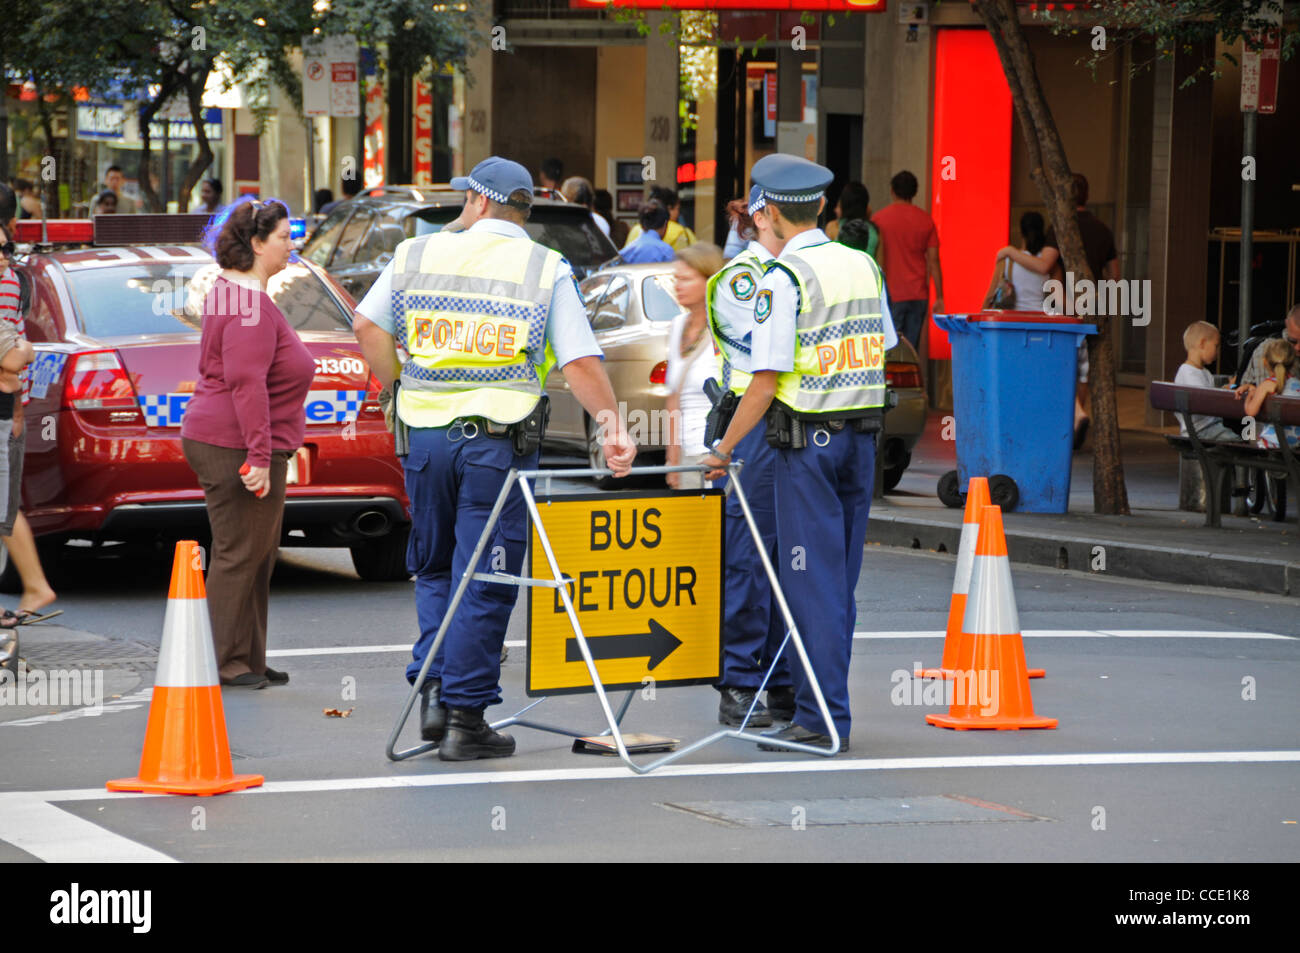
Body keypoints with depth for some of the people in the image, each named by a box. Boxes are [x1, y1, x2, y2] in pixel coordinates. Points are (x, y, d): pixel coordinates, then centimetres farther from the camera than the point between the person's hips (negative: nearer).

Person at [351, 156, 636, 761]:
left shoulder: (418, 254, 8)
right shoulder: (547, 270, 0)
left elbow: (368, 327, 10)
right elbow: (580, 363, -7)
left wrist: (399, 387, 18)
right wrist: (611, 424, -2)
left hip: (427, 438, 3)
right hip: (498, 442, -3)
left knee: (434, 569, 20)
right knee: (483, 581, 1)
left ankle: (433, 689, 5)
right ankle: (465, 719, 2)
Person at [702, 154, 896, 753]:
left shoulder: (784, 279, -13)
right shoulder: (864, 266, 9)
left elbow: (766, 382, -15)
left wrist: (723, 449, -6)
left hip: (806, 440, -7)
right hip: (862, 434, 7)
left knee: (811, 583, -3)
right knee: (839, 582, 13)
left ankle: (822, 718, -3)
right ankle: (823, 702, 19)